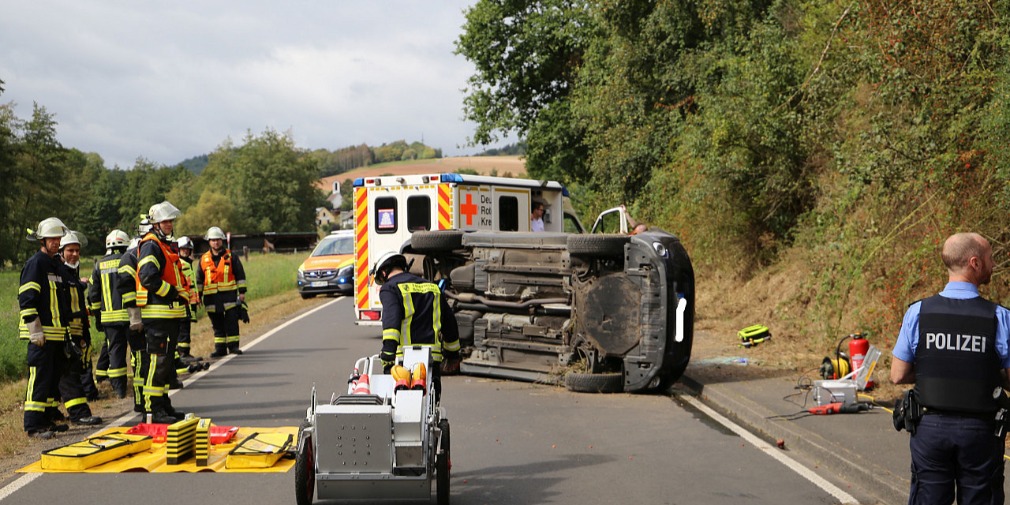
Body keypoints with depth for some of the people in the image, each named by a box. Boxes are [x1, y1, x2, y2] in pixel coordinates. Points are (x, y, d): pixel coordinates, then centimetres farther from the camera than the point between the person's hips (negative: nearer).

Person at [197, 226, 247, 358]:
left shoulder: (231, 257, 5)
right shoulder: (203, 259, 11)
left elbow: (240, 275, 7)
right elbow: (199, 279, 16)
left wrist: (242, 292, 1)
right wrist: (198, 296, 13)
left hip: (229, 295, -2)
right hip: (211, 297, 2)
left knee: (231, 322, -2)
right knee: (217, 324, 6)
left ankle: (233, 346, 4)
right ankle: (220, 348, 10)